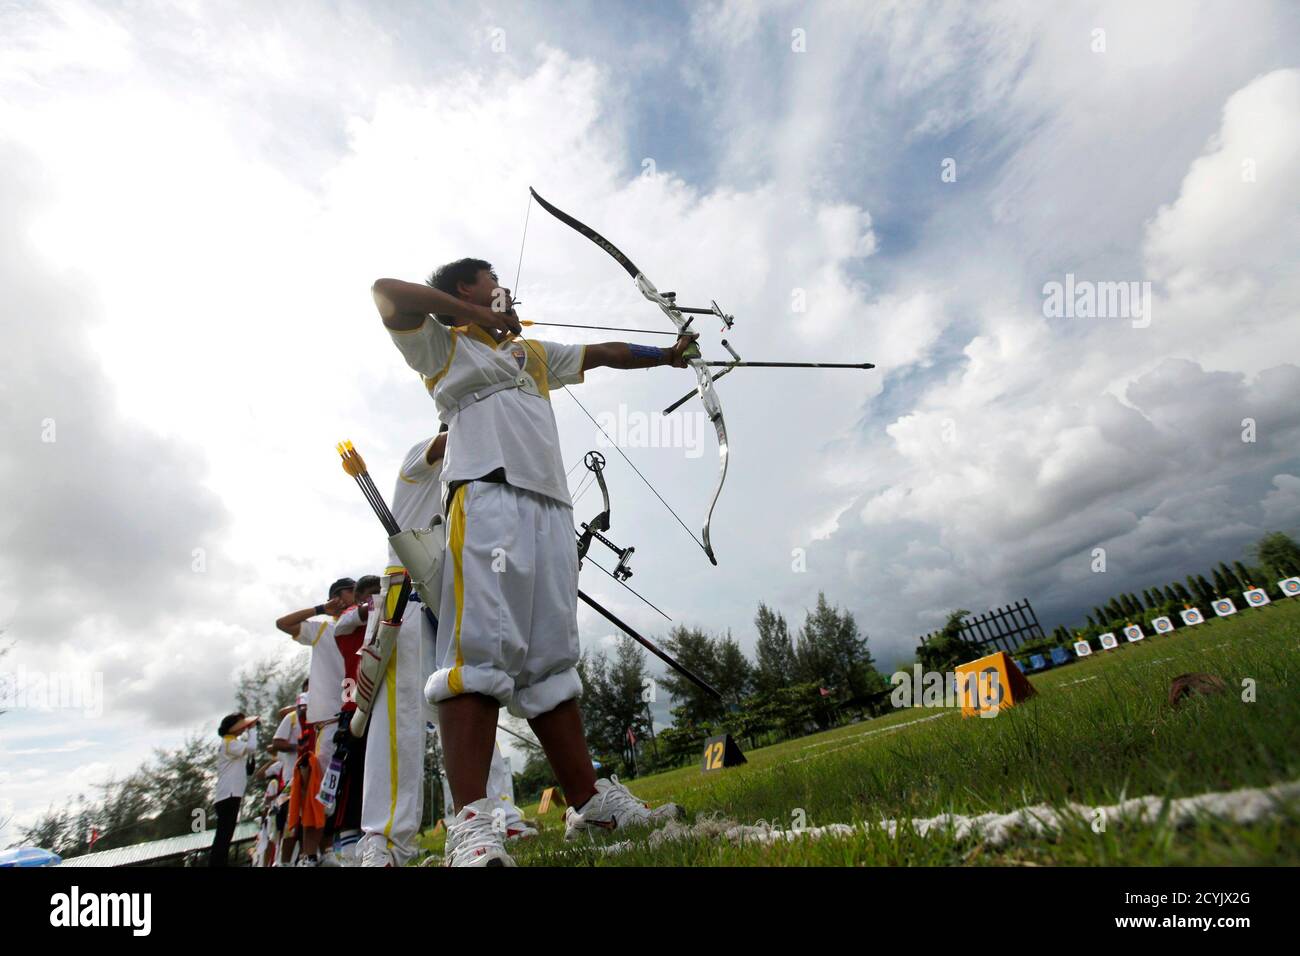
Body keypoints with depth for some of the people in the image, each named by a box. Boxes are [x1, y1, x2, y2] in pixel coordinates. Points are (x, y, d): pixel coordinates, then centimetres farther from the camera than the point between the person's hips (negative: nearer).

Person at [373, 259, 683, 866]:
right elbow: (387, 292, 4)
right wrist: (480, 316, 7)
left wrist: (665, 355, 40)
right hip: (487, 496, -5)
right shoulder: (442, 346, 19)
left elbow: (606, 353, 41)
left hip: (550, 505, 6)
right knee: (481, 648, -18)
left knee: (551, 661, 2)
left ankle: (590, 804, 5)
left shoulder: (535, 353, 37)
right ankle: (471, 822, -18)